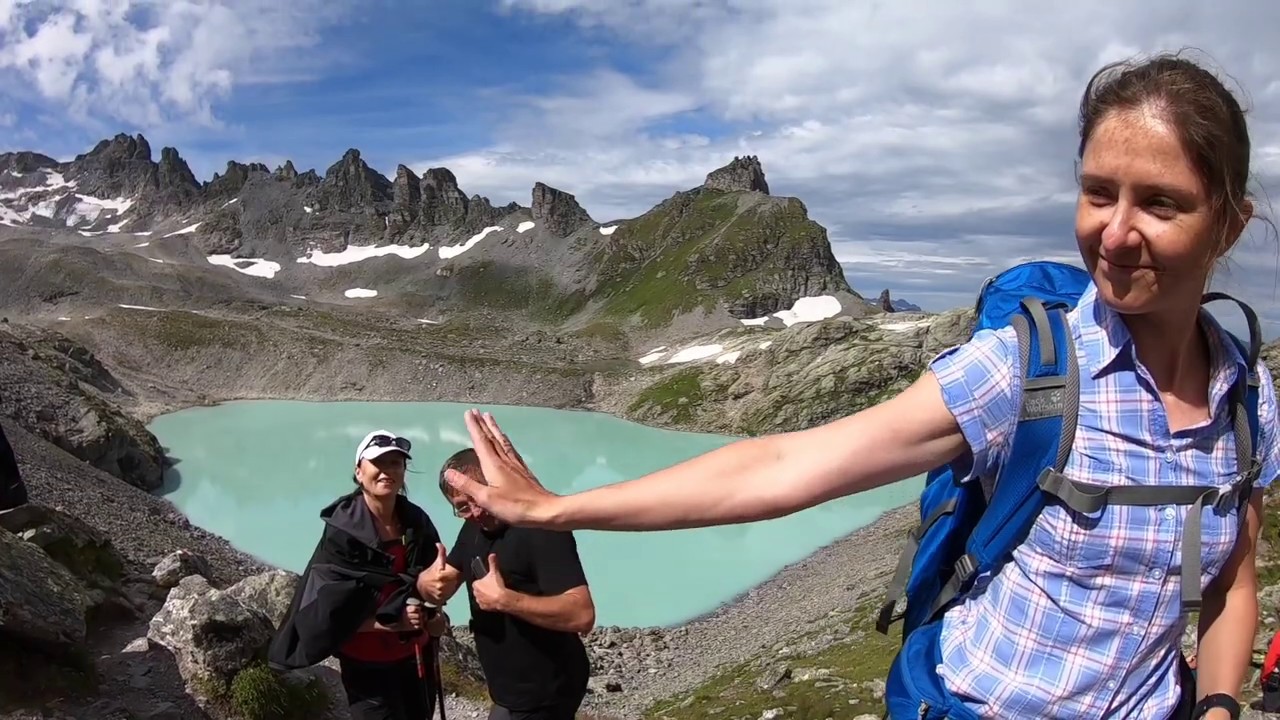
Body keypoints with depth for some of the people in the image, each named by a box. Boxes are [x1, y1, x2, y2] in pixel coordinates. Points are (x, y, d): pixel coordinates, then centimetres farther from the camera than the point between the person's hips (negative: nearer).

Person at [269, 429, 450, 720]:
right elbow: (330, 614, -17)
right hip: (367, 665, -5)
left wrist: (436, 617, -11)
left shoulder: (417, 523, -4)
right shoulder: (342, 532, -17)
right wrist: (391, 622, -25)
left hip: (418, 657, 5)